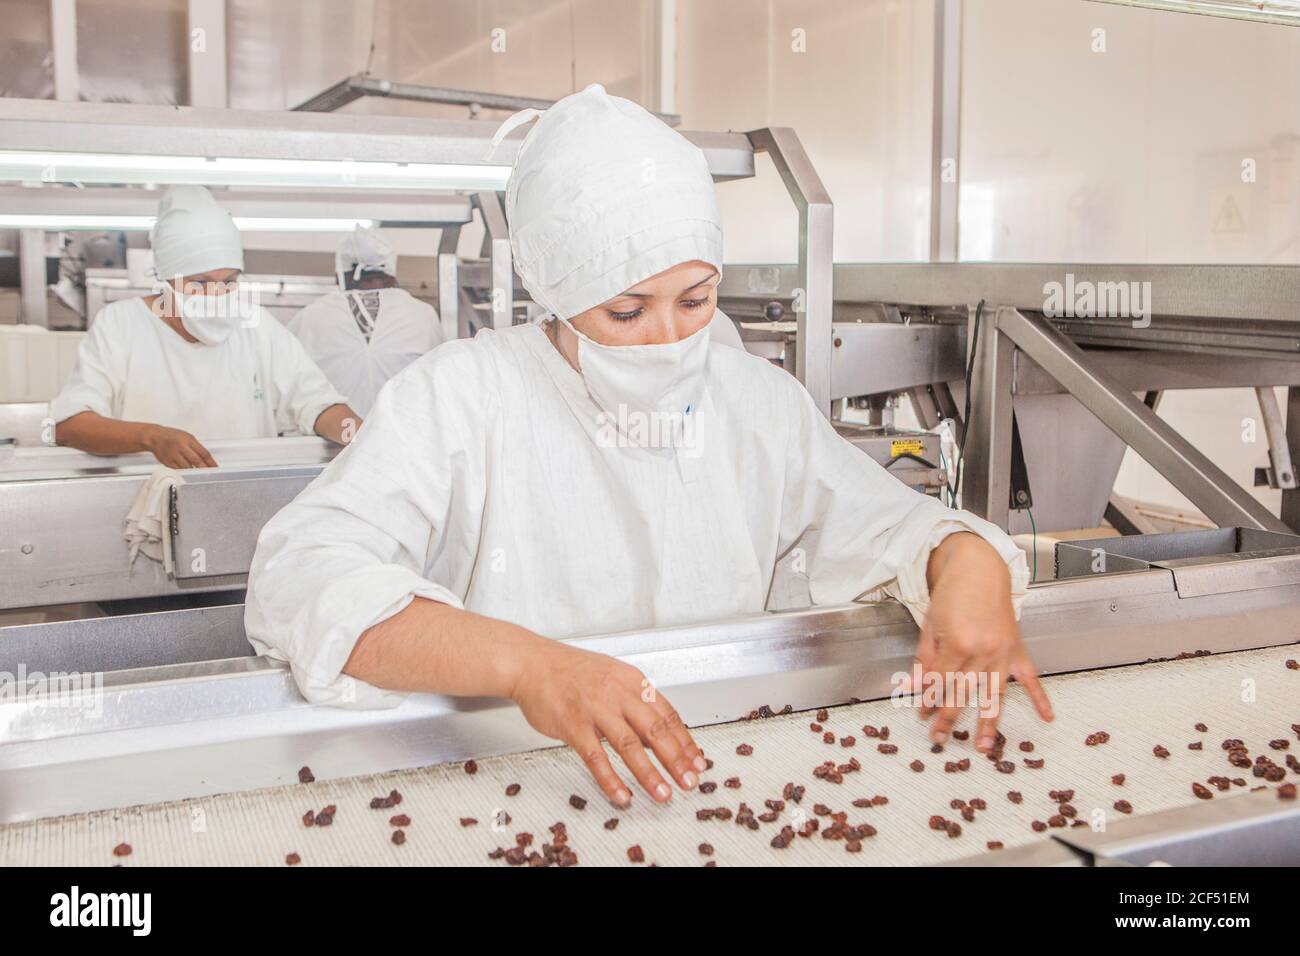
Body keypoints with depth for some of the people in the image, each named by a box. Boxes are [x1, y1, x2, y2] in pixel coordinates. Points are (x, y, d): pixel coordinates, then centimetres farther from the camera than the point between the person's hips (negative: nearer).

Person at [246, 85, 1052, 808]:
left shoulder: (760, 400, 7)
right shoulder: (462, 397, -9)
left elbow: (883, 523, 13)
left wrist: (969, 566, -11)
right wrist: (523, 662, -34)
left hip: (724, 775, 4)